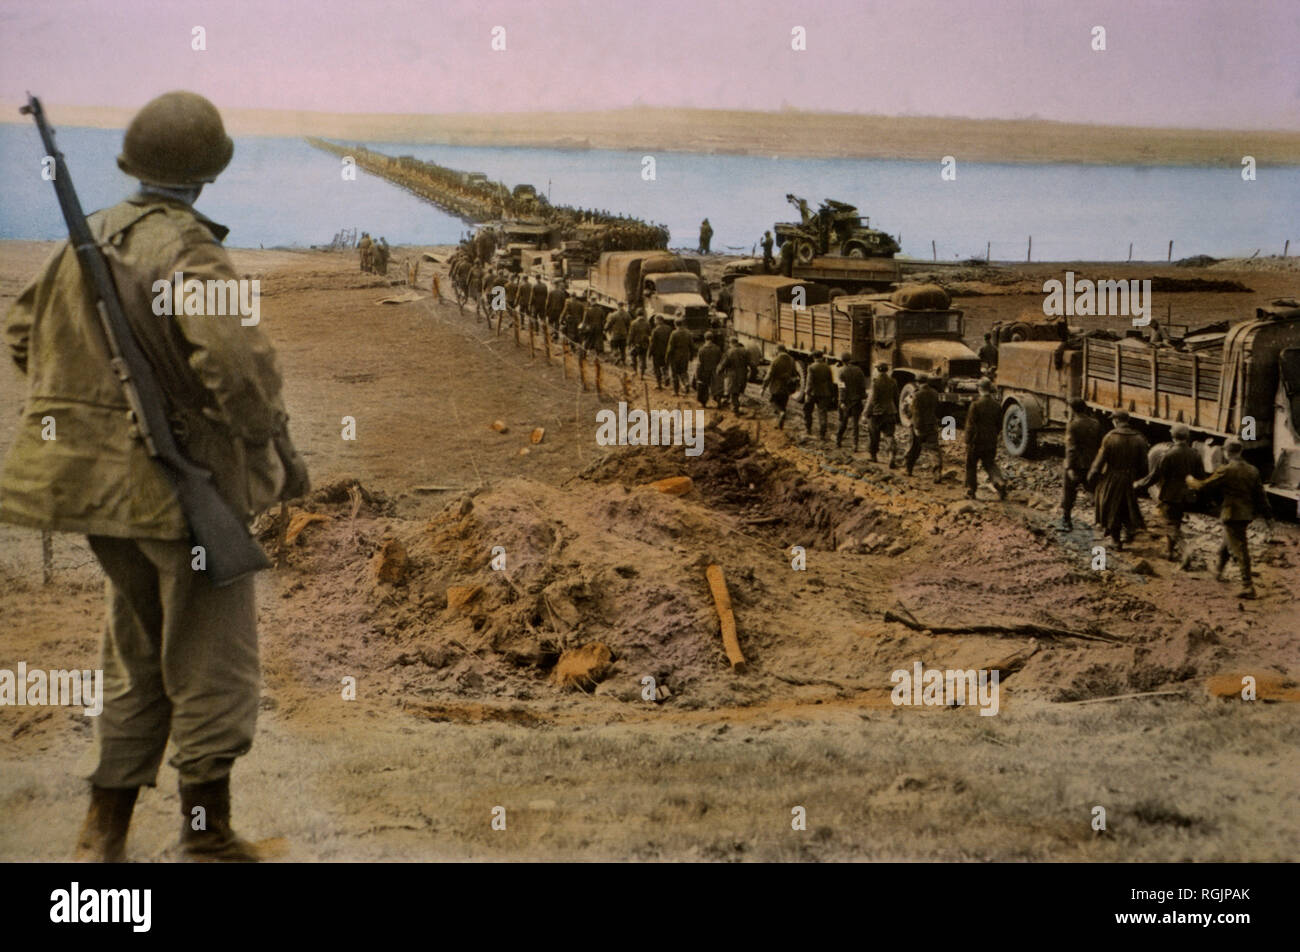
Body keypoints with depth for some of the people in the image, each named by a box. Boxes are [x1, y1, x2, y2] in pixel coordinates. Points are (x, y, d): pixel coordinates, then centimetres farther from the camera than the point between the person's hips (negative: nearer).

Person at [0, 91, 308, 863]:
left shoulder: (89, 240, 8)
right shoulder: (187, 249, -16)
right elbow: (236, 356, -29)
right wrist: (279, 448, -15)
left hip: (99, 477, 8)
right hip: (183, 481, -8)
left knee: (140, 655, 18)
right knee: (211, 661, 4)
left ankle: (106, 833, 21)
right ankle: (208, 832, 11)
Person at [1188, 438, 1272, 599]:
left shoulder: (1226, 471, -14)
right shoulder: (1252, 470, 7)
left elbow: (1205, 485, -8)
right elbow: (1260, 494, 11)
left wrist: (1190, 480, 11)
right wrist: (1267, 514, 17)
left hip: (1232, 515, -7)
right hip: (1247, 515, 7)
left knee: (1240, 550, -8)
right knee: (1226, 544, 27)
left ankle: (1248, 587, -11)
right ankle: (1219, 571, 45)